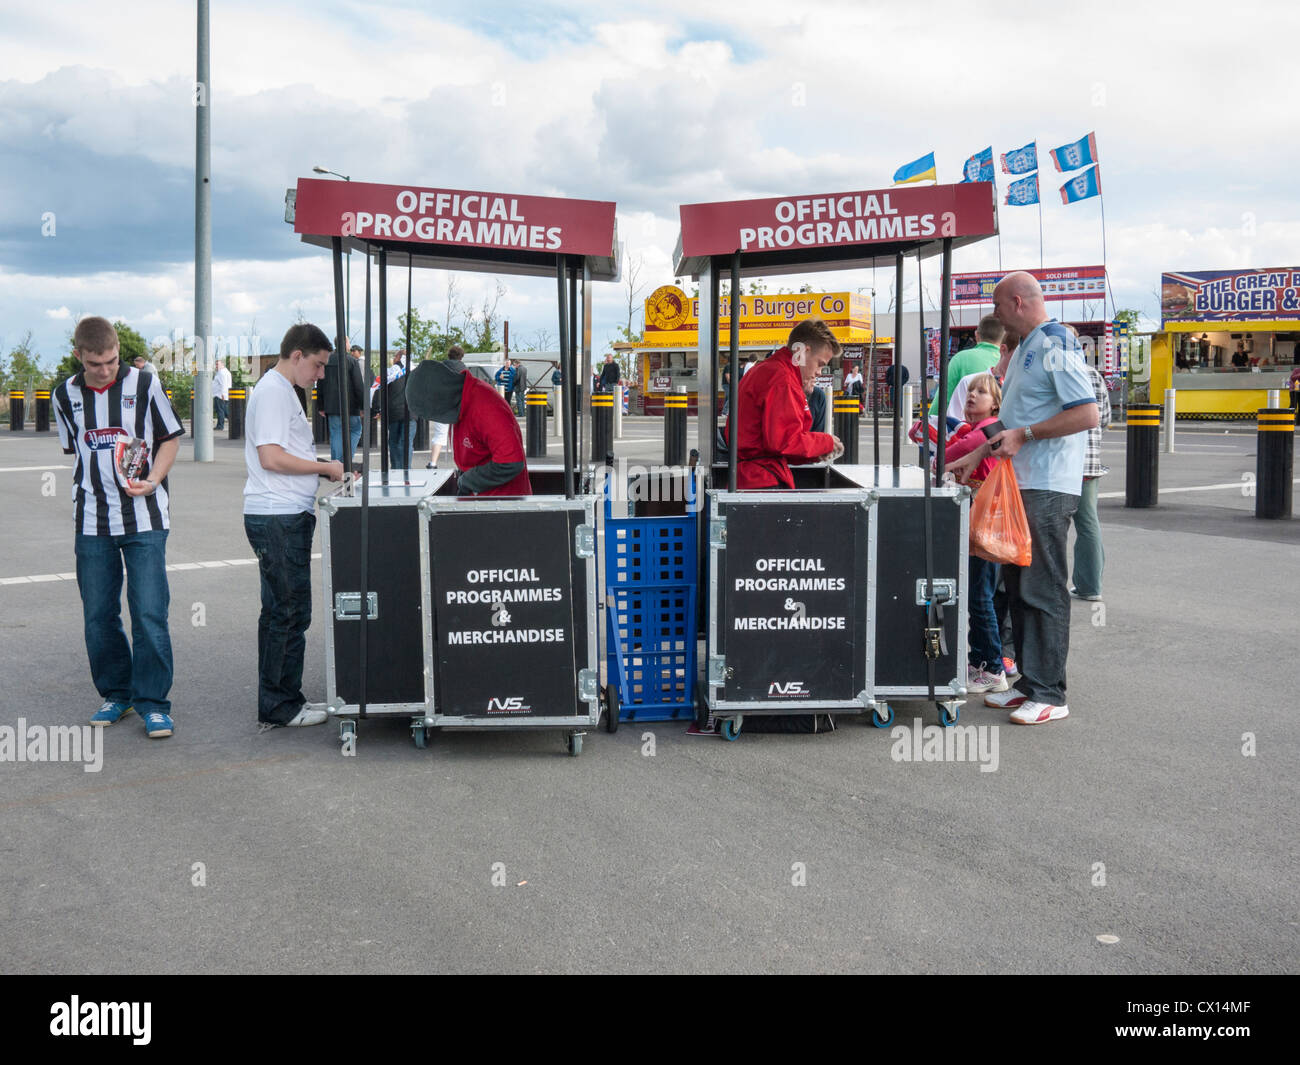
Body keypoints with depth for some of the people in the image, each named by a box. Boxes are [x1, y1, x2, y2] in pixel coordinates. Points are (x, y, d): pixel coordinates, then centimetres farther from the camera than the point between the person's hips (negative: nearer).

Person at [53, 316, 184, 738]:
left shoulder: (144, 384, -2)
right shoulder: (65, 396, 6)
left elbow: (170, 439, 3)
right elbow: (75, 452, 18)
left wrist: (151, 481, -12)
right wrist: (90, 494, 13)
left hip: (144, 520, -3)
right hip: (92, 524, 3)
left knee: (149, 613, -5)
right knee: (98, 616, 7)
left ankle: (152, 702, 5)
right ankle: (116, 693, 24)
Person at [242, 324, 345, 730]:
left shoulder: (284, 391, 20)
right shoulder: (272, 391, -12)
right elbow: (272, 458, -20)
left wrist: (326, 469, 12)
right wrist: (325, 467, -11)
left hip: (289, 516, 11)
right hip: (276, 518, -11)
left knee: (287, 611, 14)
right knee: (287, 612, -5)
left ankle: (285, 700, 22)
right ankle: (277, 707, 3)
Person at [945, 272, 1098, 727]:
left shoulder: (1056, 344, -12)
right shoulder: (1024, 349, 19)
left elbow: (1087, 413, -19)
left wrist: (1024, 435, -18)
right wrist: (976, 456, 24)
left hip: (1048, 489, -10)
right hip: (1020, 484, 10)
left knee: (1043, 590, -6)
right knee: (1019, 585, 12)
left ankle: (1049, 694, 0)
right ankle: (1029, 682, 20)